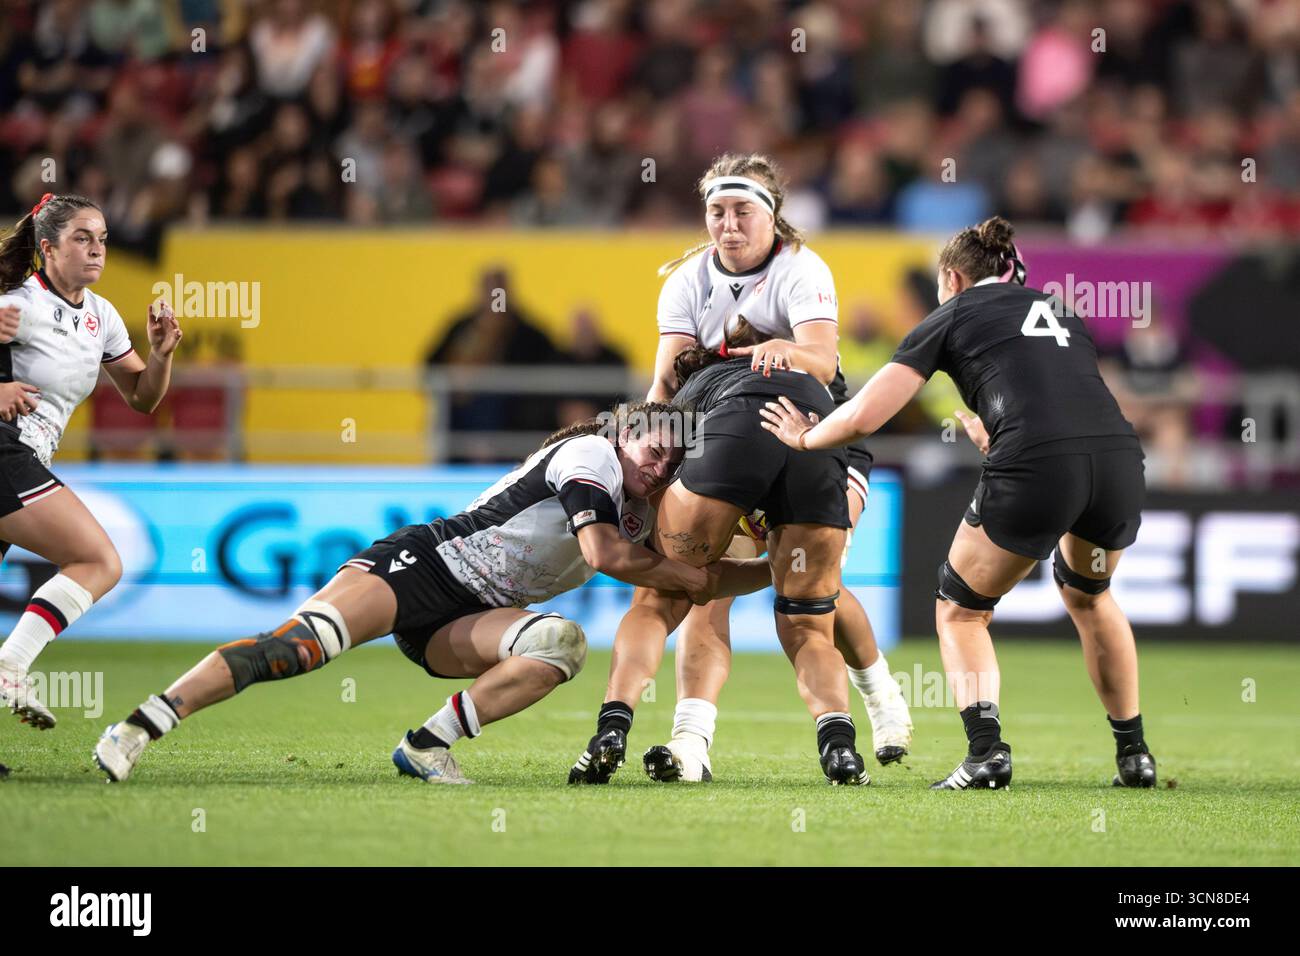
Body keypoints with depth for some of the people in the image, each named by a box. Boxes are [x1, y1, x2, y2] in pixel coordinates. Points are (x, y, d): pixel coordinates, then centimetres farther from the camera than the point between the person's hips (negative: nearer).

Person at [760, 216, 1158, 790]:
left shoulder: (954, 316, 18)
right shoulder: (1062, 316, 32)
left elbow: (864, 416, 13)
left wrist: (804, 437, 32)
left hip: (1036, 471, -5)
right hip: (1120, 462, 5)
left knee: (960, 609, 18)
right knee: (1087, 593, 34)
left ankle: (986, 752, -3)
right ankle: (1134, 757, 30)